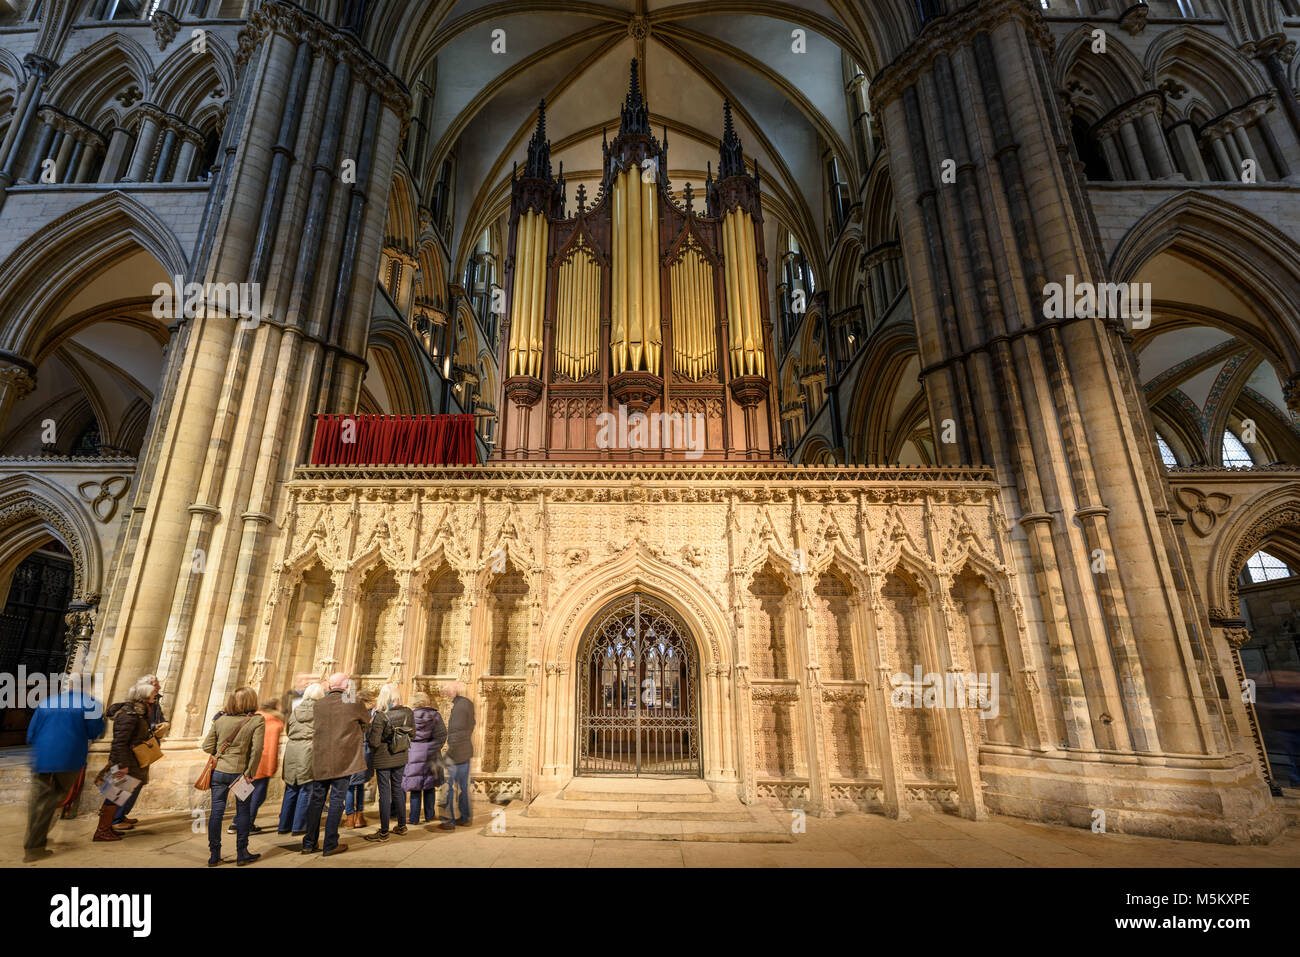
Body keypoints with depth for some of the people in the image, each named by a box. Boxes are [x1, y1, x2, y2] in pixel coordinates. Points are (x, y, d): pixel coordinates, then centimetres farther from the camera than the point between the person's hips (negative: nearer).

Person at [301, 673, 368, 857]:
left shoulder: (318, 704, 2)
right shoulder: (354, 704, -7)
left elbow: (314, 729, 13)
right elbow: (366, 723, 8)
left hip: (319, 759, 4)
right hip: (343, 760, -3)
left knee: (316, 800, 14)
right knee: (336, 801, 4)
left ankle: (309, 843, 21)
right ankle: (330, 845, 9)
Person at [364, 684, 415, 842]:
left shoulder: (381, 716, -22)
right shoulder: (408, 713, -6)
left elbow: (374, 742, -20)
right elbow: (412, 732, 6)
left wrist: (371, 723, -6)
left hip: (383, 759, -5)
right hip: (401, 757, 5)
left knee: (384, 793, 5)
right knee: (397, 788, 19)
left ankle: (384, 832, 15)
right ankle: (402, 825, 28)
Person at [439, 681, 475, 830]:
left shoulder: (459, 706, -19)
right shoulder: (469, 703, 9)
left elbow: (456, 732, -21)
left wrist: (450, 753, -18)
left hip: (456, 752, -9)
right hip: (467, 751, 9)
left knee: (447, 787, 2)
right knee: (464, 786, 16)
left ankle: (449, 821, 8)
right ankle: (466, 817, 24)